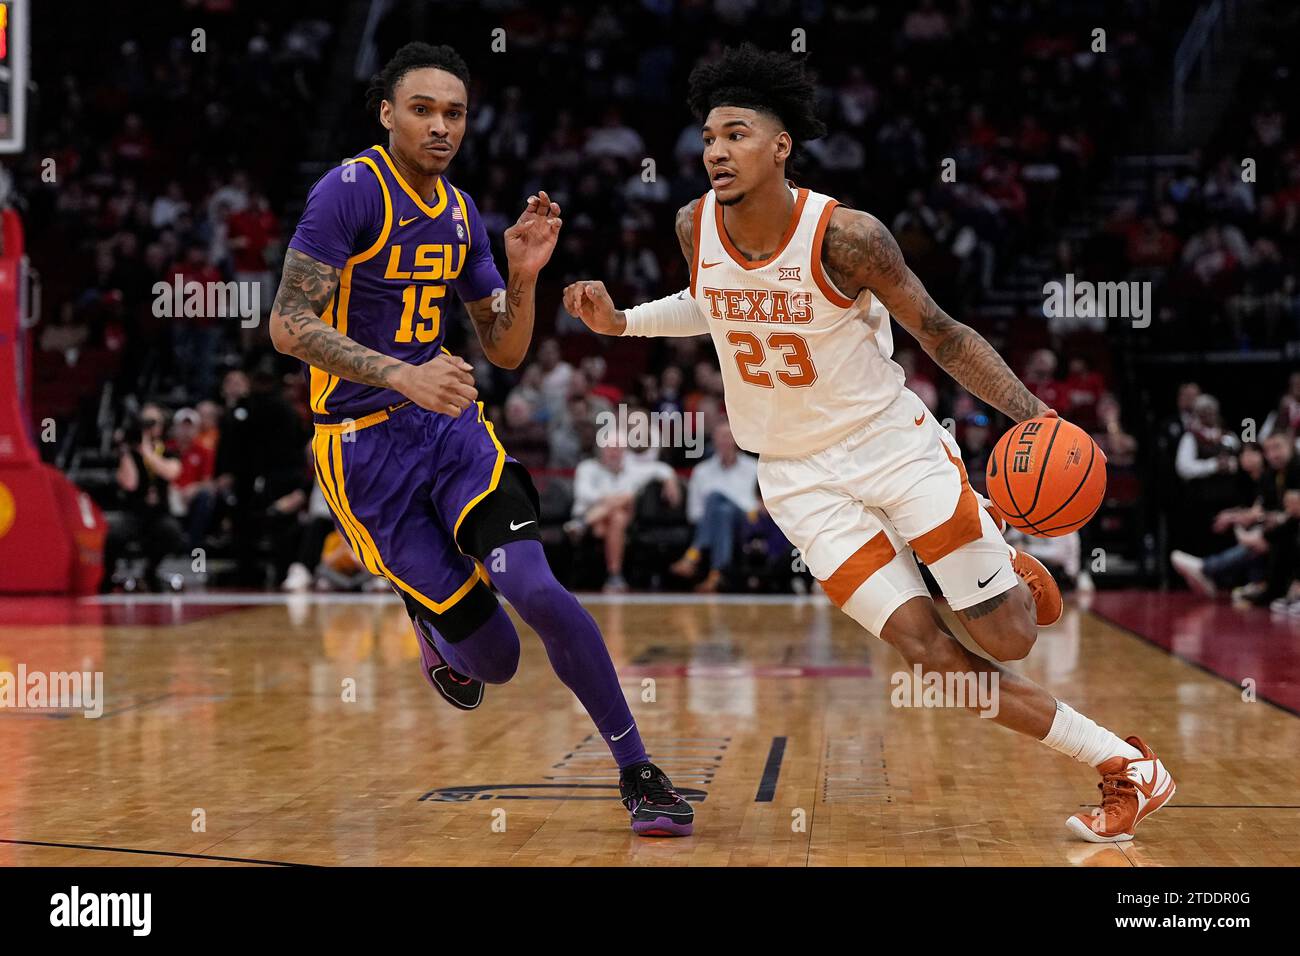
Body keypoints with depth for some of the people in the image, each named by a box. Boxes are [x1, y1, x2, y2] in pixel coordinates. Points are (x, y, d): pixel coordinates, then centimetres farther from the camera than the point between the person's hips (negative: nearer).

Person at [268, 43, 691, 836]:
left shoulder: (462, 215, 10)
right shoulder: (350, 191, -11)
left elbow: (507, 352, 15)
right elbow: (289, 325, -19)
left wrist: (524, 275, -5)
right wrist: (403, 375, -30)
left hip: (451, 424, 5)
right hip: (364, 441, -5)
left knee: (535, 589, -19)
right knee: (495, 662, -7)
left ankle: (638, 771, -6)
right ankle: (436, 623, 32)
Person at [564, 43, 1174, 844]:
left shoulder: (844, 235, -21)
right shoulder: (695, 226, -7)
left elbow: (939, 332, -11)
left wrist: (1031, 412, -21)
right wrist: (621, 322, 4)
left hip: (893, 441, -3)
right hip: (799, 472, 3)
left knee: (1009, 637, -5)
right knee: (927, 649, -9)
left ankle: (1013, 571, 36)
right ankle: (1126, 768, 3)